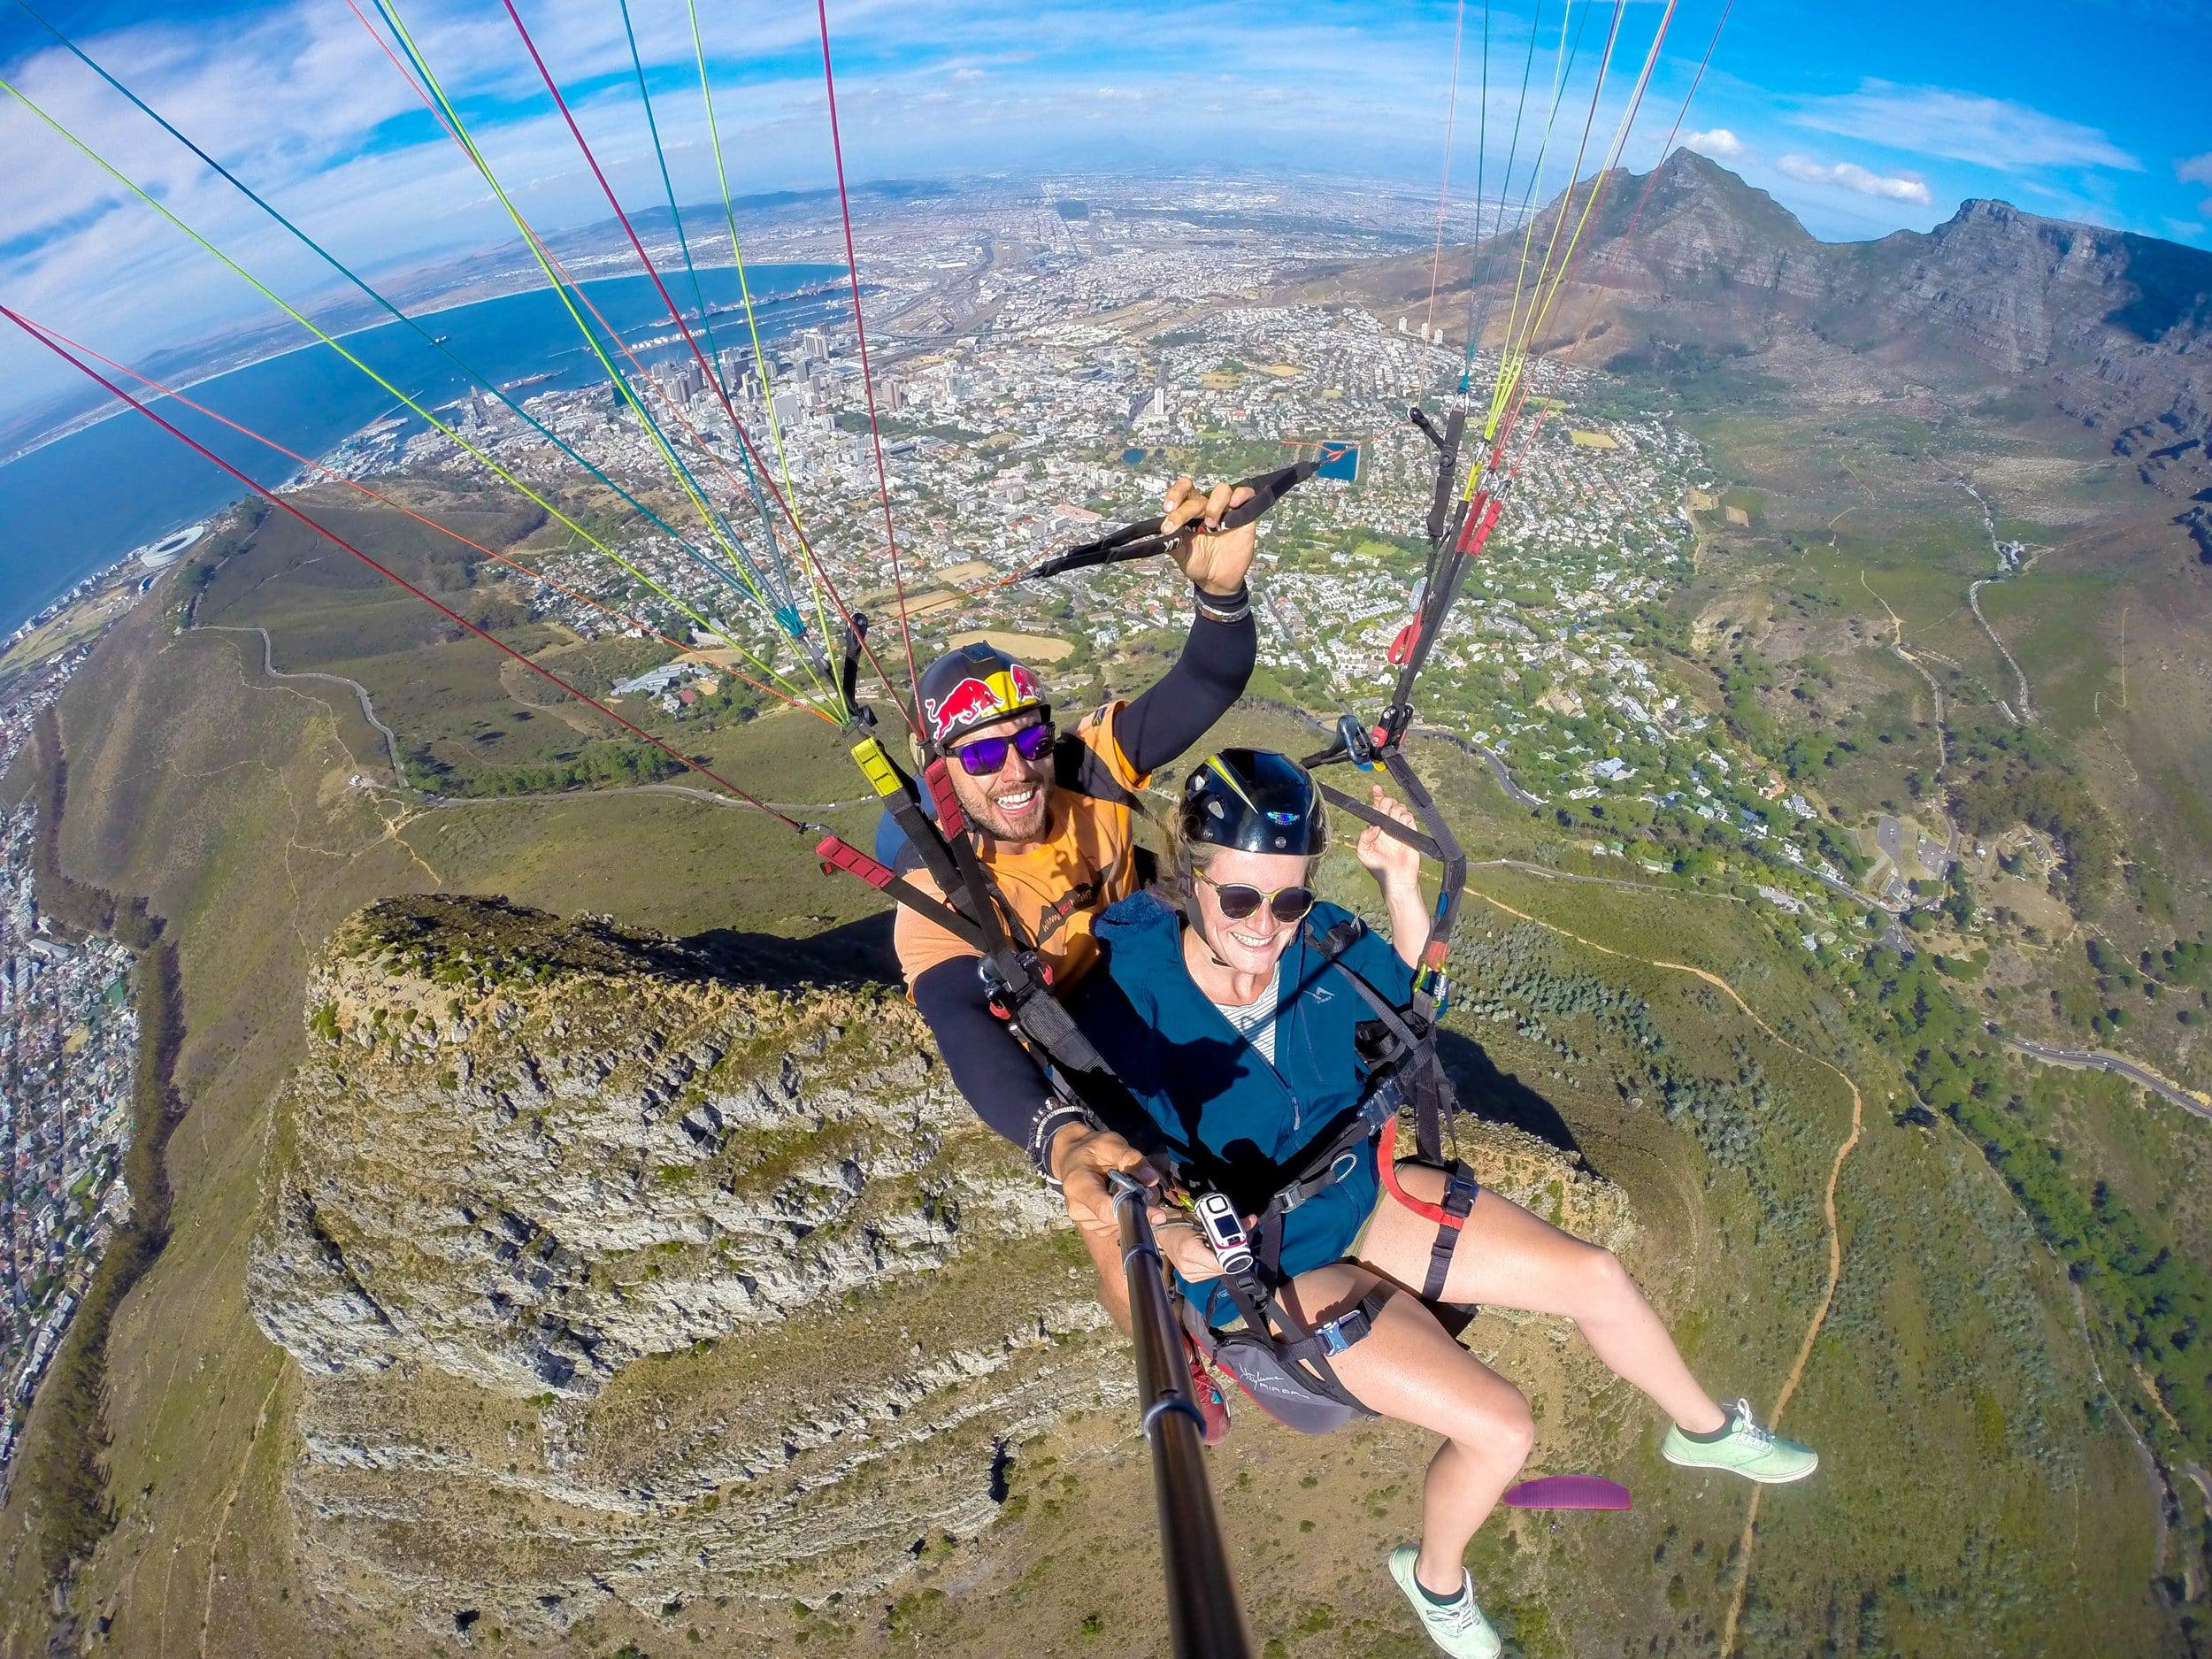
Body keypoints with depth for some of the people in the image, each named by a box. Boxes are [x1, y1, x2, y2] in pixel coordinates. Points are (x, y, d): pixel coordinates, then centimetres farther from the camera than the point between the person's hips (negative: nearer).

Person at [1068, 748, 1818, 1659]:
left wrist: (1399, 880, -16)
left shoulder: (1319, 940, -17)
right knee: (1499, 1428, -13)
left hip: (1362, 1189, 5)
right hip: (1262, 1268, -5)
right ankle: (1436, 1580, 24)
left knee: (1598, 1278, 7)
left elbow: (1417, 995, 1)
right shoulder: (1129, 996, -30)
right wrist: (1170, 1232, -44)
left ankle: (1704, 1428, 42)